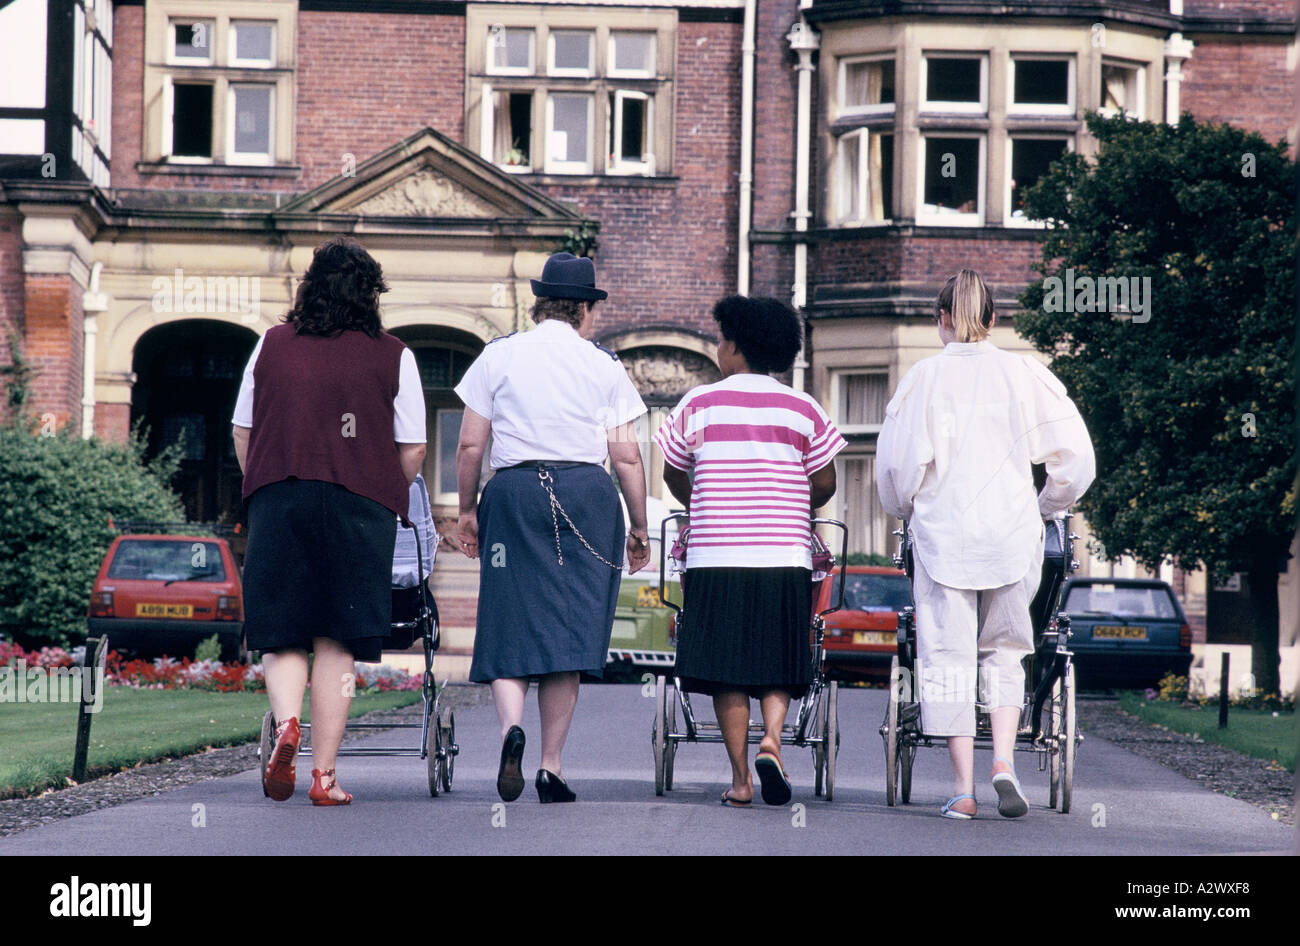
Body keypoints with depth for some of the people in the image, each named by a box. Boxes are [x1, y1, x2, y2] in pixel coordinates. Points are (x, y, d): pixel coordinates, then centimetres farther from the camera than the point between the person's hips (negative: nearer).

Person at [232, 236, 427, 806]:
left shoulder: (272, 345, 10)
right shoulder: (392, 356, 4)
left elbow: (242, 435, 12)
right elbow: (413, 450, 3)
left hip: (277, 498, 1)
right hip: (359, 505, -1)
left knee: (281, 633, 8)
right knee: (337, 642, 4)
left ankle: (286, 723, -20)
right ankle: (323, 774, 1)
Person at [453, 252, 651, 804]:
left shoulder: (498, 356, 6)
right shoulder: (603, 365, 6)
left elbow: (470, 446, 4)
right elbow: (627, 457, 4)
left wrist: (467, 510, 15)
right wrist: (639, 529, 11)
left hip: (513, 493, 0)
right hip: (587, 493, 0)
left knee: (510, 623, 3)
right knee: (568, 628, 3)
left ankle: (511, 724, -25)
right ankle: (552, 767, 0)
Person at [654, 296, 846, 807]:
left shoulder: (698, 404, 3)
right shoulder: (801, 409, 3)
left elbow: (674, 474, 14)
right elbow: (825, 484, 5)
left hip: (715, 555, 0)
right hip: (784, 555, 0)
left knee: (727, 673, 4)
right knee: (777, 667, 10)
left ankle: (740, 778, 1)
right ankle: (771, 738, -14)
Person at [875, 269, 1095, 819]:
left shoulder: (925, 377, -2)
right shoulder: (1025, 375, 2)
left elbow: (896, 464, -3)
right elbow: (1075, 458, 2)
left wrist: (906, 511, 17)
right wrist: (1045, 508, 19)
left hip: (942, 532, -2)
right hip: (1012, 534, 2)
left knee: (948, 655, 3)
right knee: (1004, 651, 15)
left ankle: (963, 788, 0)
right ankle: (1004, 761, -5)